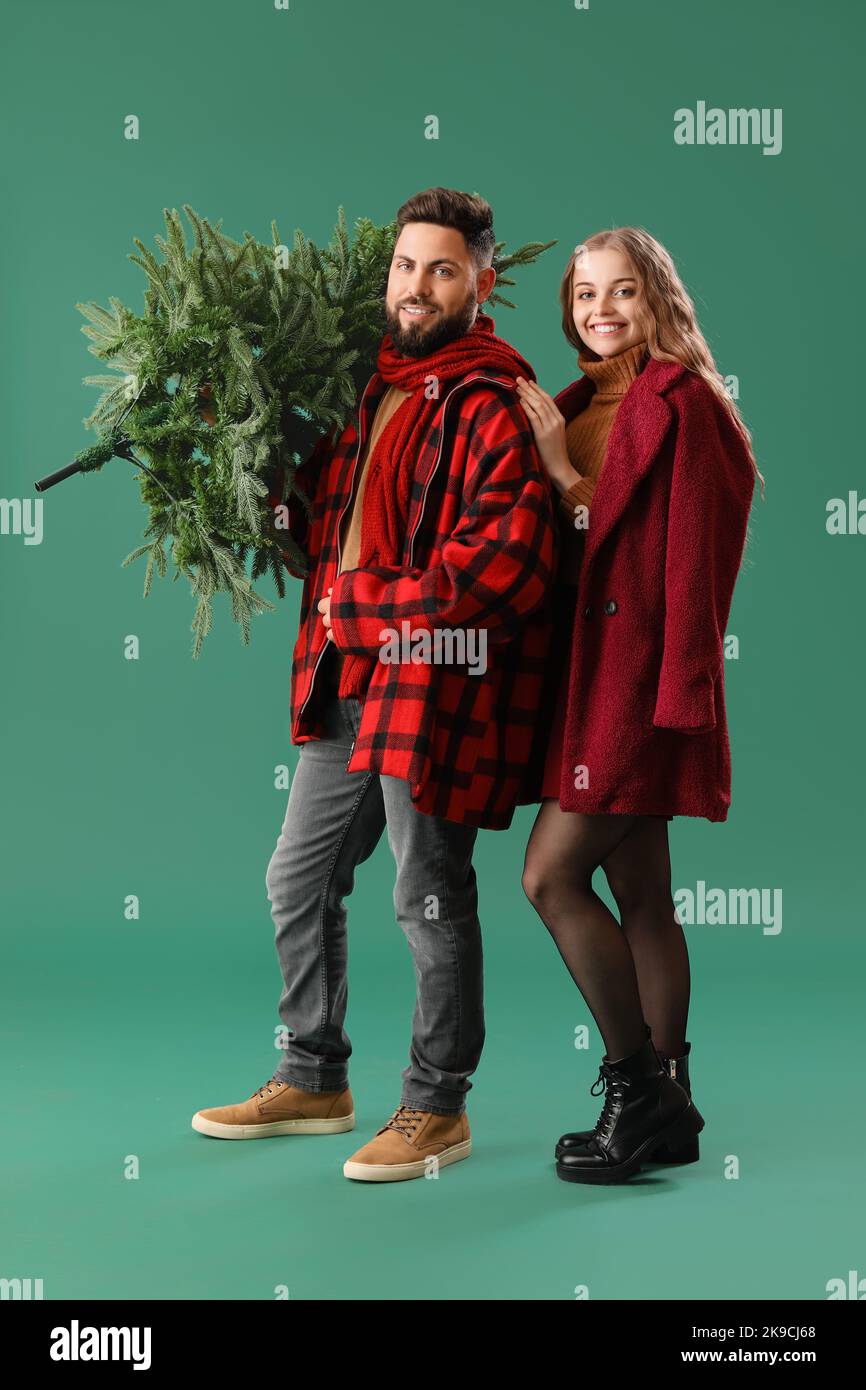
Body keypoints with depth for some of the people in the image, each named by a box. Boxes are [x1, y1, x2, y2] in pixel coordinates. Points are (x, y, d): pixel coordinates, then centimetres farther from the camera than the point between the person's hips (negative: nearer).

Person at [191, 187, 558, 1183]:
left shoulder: (495, 407, -12)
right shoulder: (365, 388, 14)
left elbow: (500, 571, -23)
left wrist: (356, 598, -17)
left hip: (436, 688, -9)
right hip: (344, 686, 9)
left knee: (429, 902, 3)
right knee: (298, 881, 16)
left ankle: (436, 1108, 20)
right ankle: (313, 1081, 33)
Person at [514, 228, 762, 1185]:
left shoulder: (681, 403, -8)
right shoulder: (576, 407, 16)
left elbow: (691, 556, -13)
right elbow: (569, 548, 13)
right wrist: (559, 470, 0)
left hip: (641, 674, -8)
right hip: (591, 669, 8)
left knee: (551, 875, -10)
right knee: (639, 892, 10)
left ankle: (634, 1087, 4)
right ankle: (665, 1108, 19)